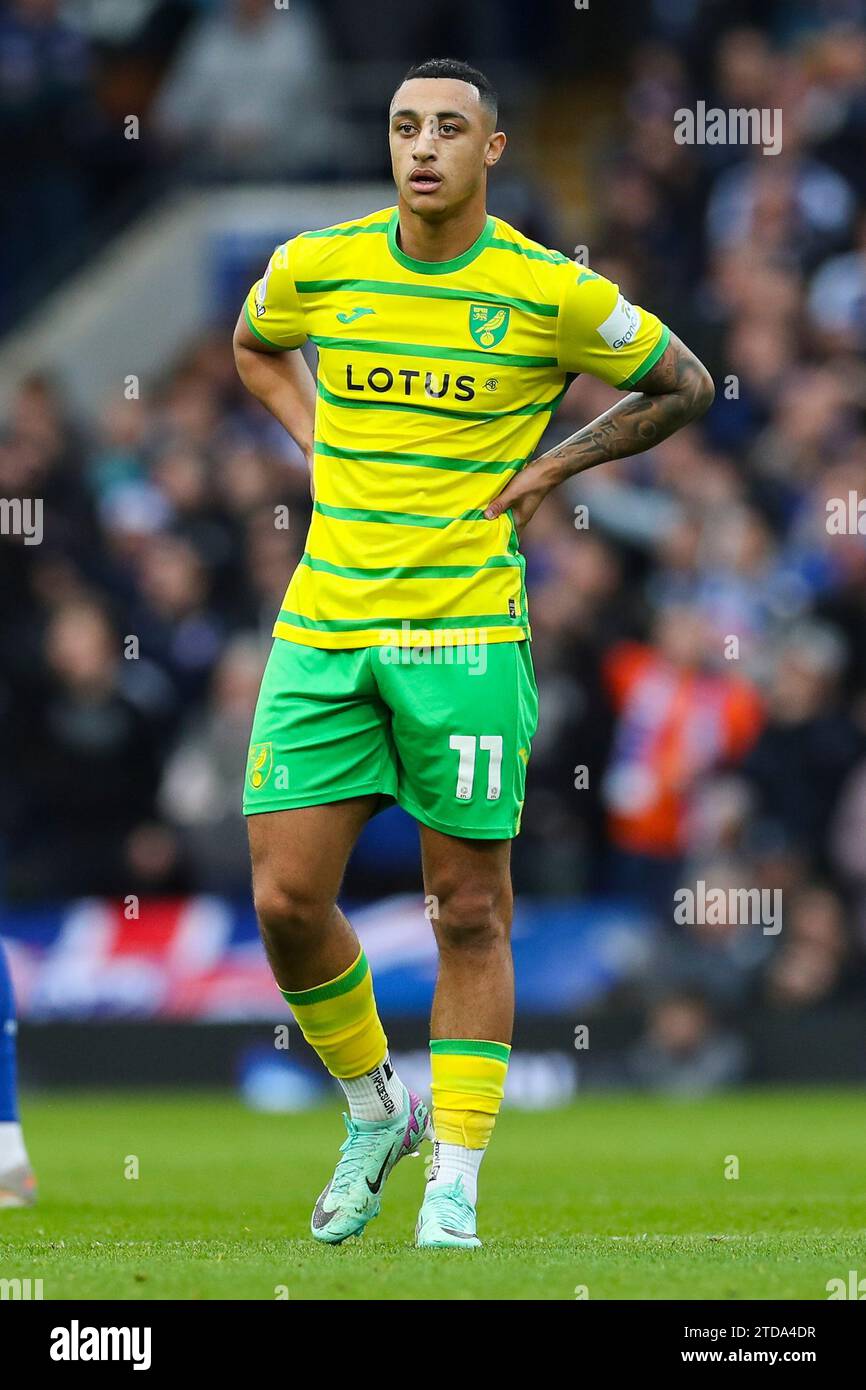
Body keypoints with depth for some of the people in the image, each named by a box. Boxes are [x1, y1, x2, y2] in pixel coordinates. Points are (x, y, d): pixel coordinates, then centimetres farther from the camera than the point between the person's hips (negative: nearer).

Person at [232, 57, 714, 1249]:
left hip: (464, 633, -3)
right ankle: (374, 1112, 21)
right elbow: (255, 347, 27)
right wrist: (316, 438, 11)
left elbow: (687, 387, 9)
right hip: (323, 628, 3)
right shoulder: (315, 268, 3)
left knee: (469, 913, 0)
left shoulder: (549, 293, -5)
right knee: (286, 897, -3)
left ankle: (453, 1184, 7)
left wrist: (550, 469, 2)